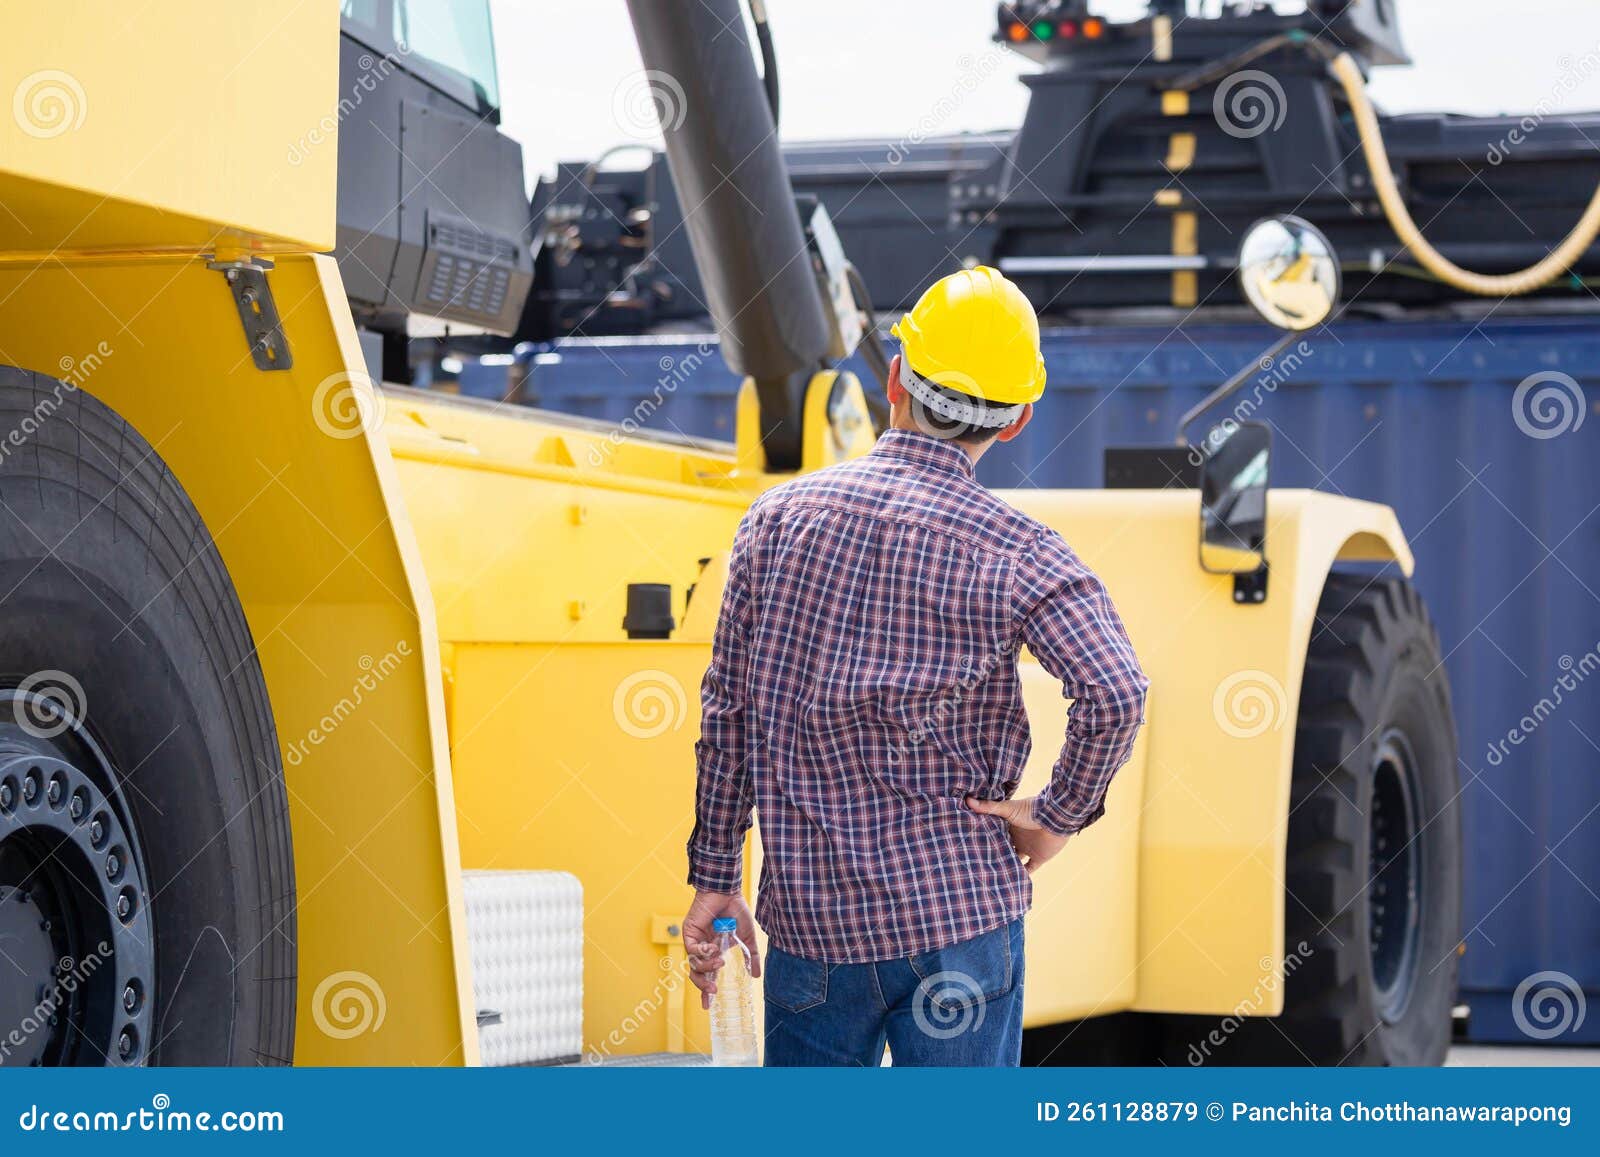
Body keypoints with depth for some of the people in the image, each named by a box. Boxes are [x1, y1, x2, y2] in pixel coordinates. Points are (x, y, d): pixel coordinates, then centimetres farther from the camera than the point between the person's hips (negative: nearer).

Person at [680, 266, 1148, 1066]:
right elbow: (1114, 694, -23)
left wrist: (716, 879, 10)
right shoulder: (1015, 551, -8)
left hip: (807, 913, 3)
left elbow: (727, 714, 4)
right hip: (960, 912, -3)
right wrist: (1059, 814, -7)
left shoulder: (777, 519, 2)